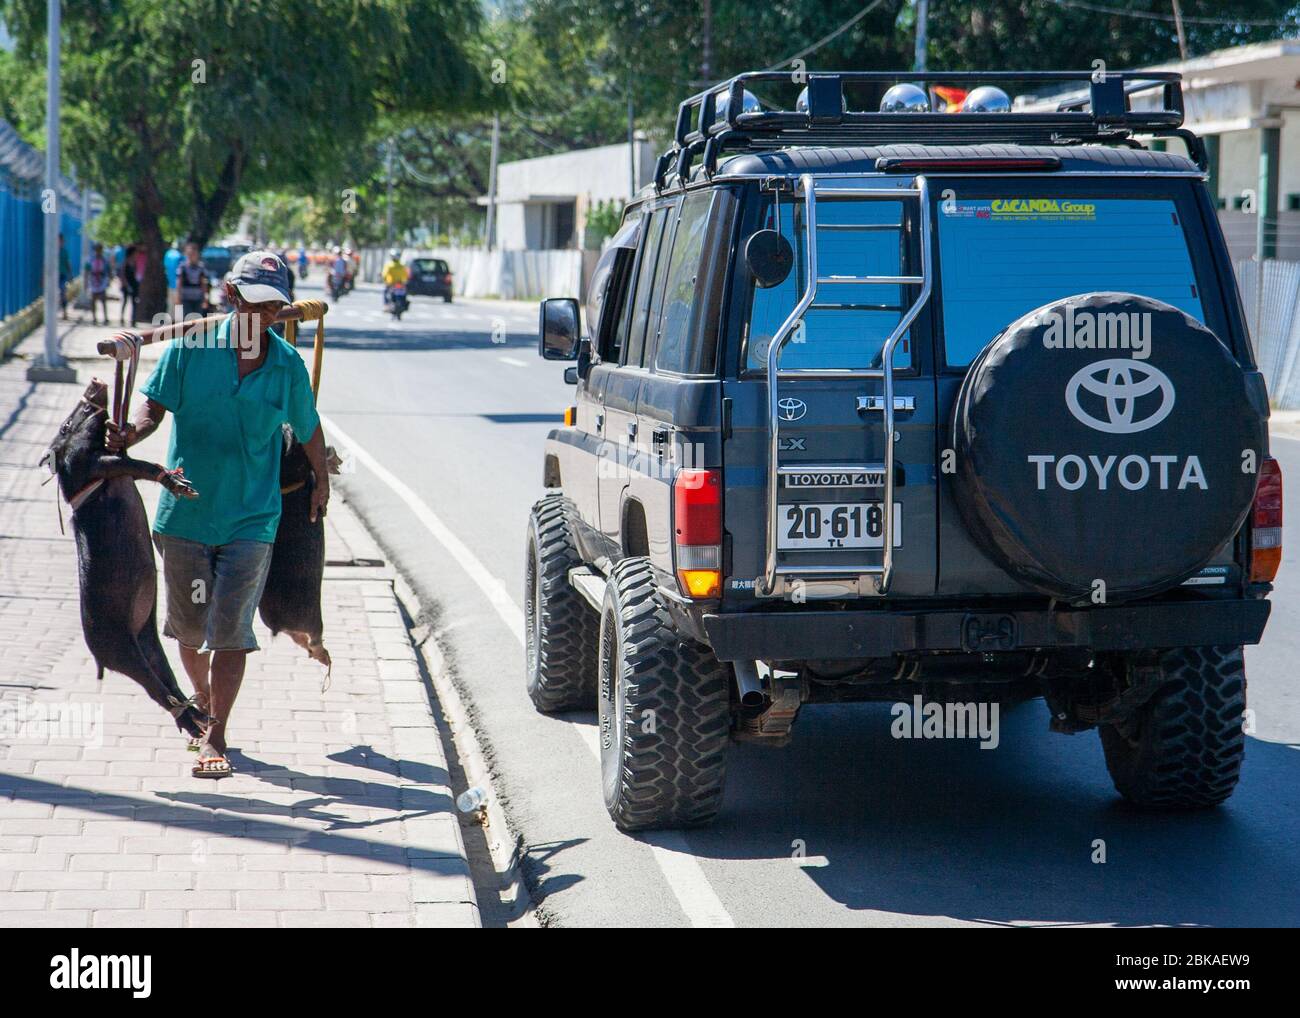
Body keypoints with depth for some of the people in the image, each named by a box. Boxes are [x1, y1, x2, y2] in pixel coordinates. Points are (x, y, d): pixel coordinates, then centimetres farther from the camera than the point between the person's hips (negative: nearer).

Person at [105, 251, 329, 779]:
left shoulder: (288, 365, -5)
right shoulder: (192, 347, -7)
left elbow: (308, 427, 11)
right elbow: (155, 405, -6)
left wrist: (321, 480, 24)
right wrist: (130, 435, -27)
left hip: (250, 518, -1)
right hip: (185, 511, 1)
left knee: (229, 630, -8)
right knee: (190, 625, 16)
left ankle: (216, 736, -1)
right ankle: (203, 701, 44)